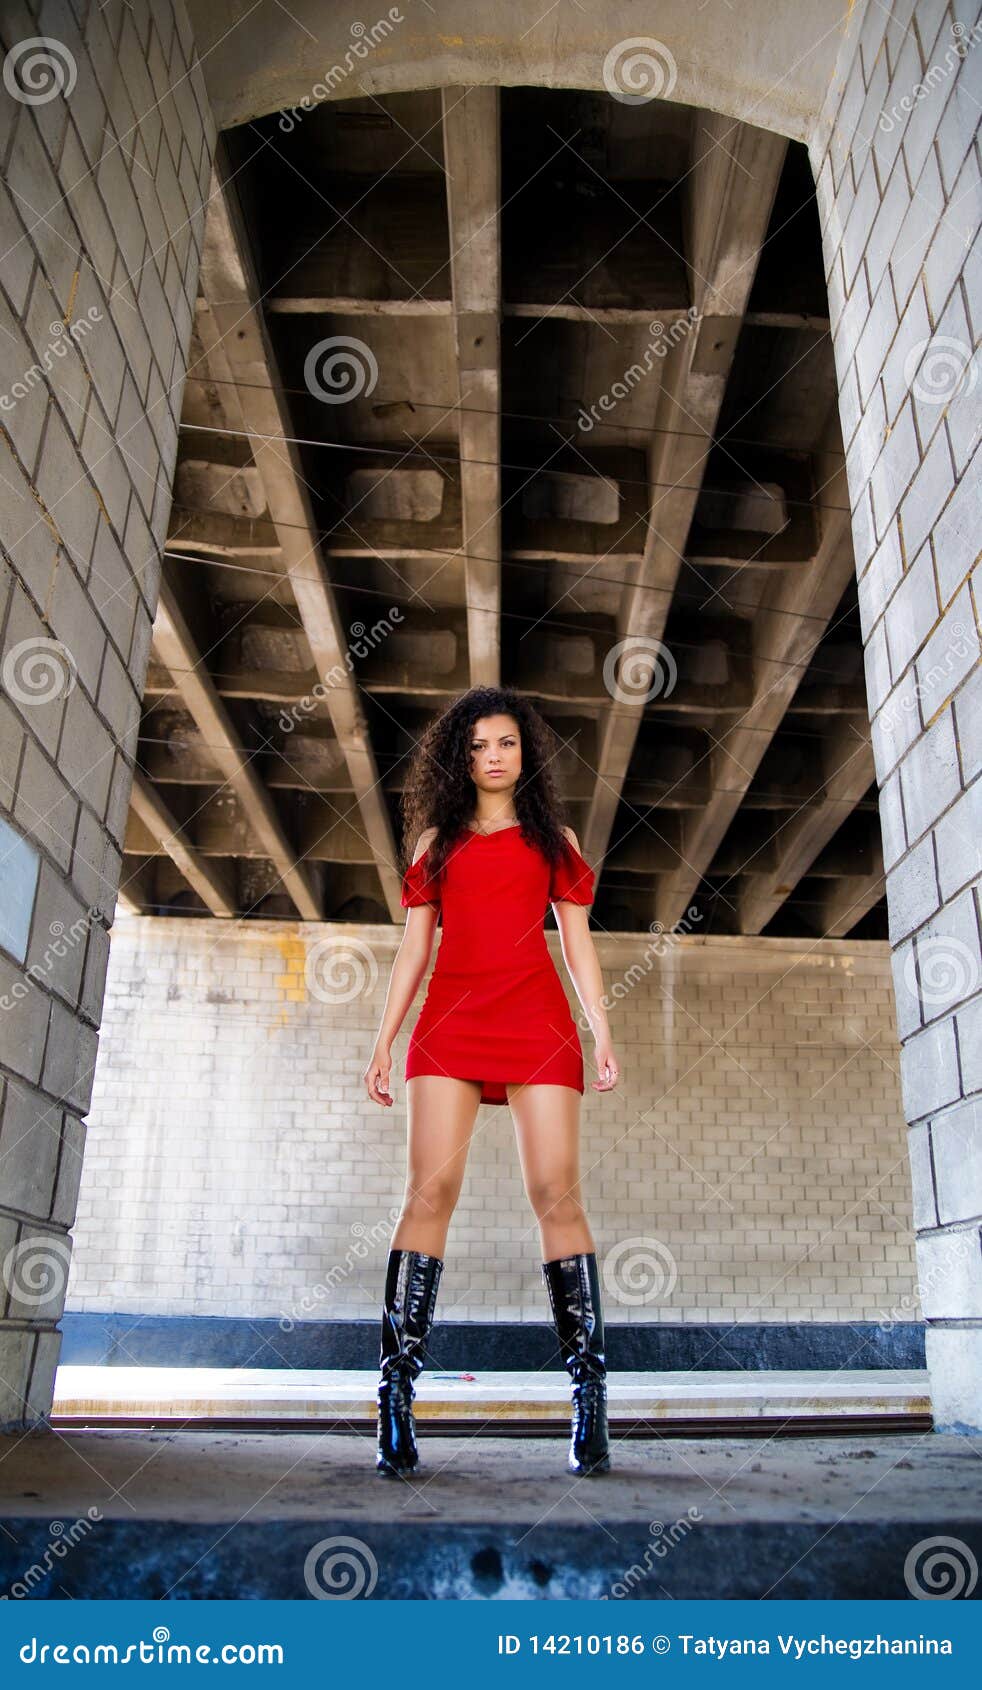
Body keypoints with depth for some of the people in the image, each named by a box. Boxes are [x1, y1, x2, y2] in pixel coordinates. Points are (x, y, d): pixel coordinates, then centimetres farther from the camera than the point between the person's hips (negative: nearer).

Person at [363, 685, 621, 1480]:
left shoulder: (554, 837, 20)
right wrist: (384, 1041, 8)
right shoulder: (437, 839, 21)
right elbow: (414, 948, 17)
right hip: (451, 1018, 1)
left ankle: (590, 1400, -5)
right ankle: (397, 1399, -10)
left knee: (556, 1193, -9)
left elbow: (578, 942, 14)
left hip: (538, 1018, 0)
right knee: (430, 1189, -11)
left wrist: (603, 1033, 3)